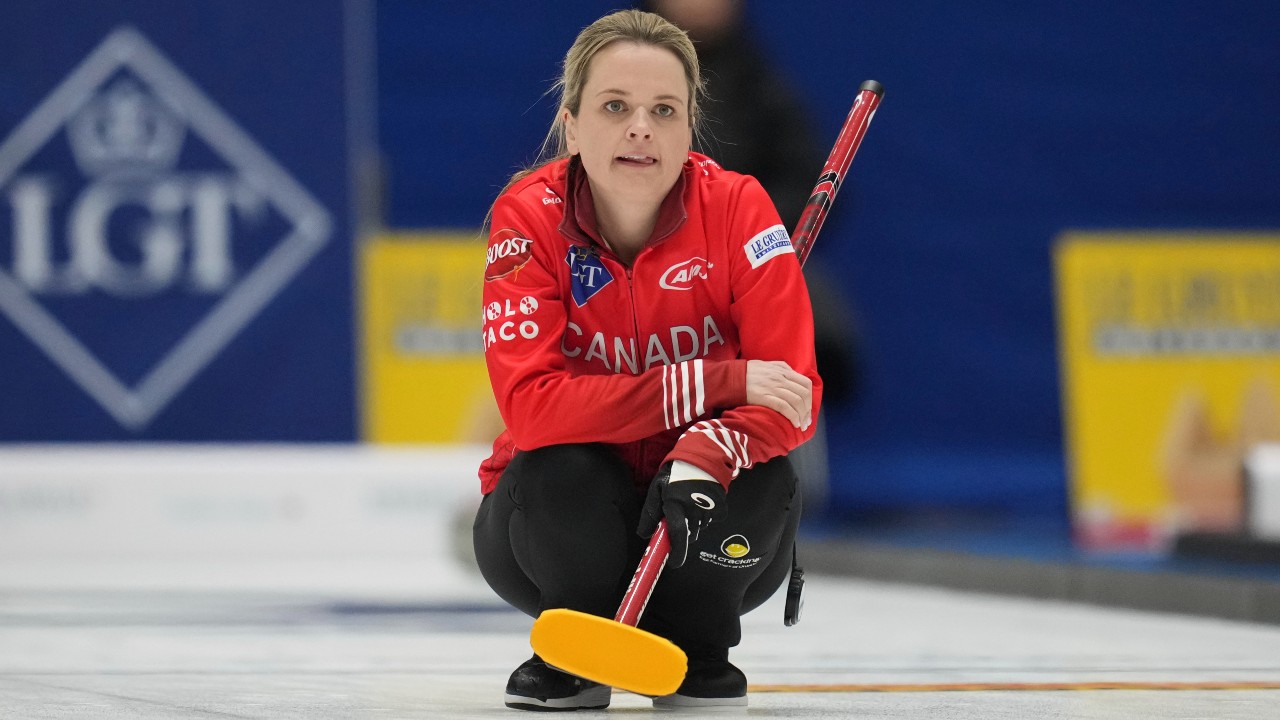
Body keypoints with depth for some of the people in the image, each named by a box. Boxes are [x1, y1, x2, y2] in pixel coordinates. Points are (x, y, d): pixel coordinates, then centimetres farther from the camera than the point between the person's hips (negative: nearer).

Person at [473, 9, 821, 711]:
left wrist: (706, 454, -43)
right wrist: (718, 383, -34)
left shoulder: (736, 207, -16)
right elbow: (531, 404, -29)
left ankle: (697, 659, -1)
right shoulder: (529, 218, -18)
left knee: (762, 481, -30)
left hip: (702, 525, 1)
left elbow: (794, 397, -21)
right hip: (569, 523, -1)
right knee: (563, 473, -33)